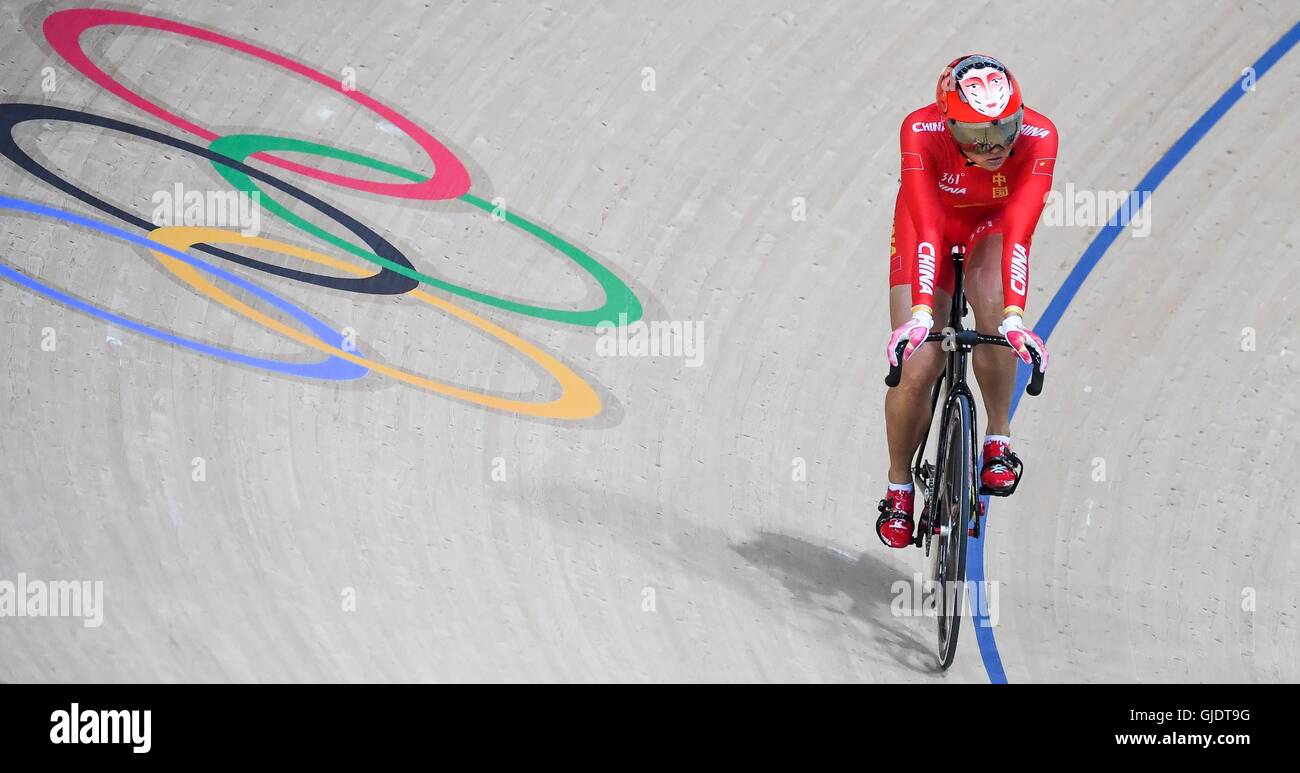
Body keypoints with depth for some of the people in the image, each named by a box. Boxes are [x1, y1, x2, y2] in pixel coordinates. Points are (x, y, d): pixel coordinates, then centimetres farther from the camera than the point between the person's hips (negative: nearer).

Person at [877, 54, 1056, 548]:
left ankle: (999, 437, -14)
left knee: (991, 303, -34)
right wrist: (919, 312, -52)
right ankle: (899, 487, 10)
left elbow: (1019, 230, -39)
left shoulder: (1038, 137, -34)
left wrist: (1014, 316, -50)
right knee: (916, 368, -14)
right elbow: (927, 228, -41)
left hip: (993, 225, 0)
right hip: (932, 223, 0)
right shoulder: (921, 131, -36)